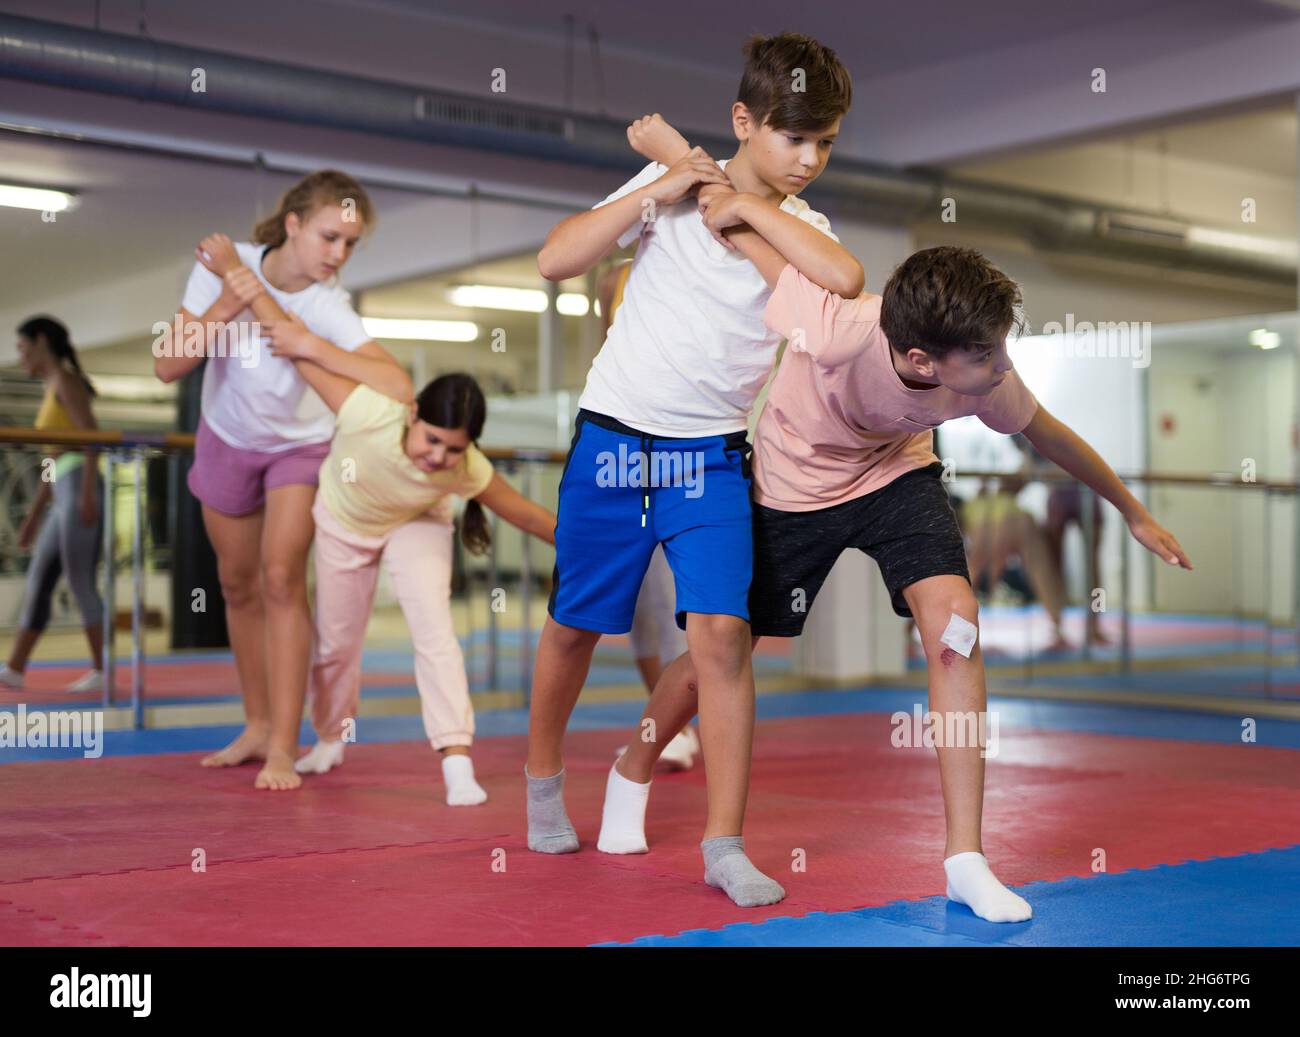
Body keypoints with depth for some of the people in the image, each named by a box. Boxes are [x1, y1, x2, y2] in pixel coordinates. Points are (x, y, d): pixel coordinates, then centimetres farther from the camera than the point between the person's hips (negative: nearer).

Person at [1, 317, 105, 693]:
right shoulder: (53, 391, 25)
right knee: (37, 582, 7)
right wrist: (34, 515, 26)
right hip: (65, 497, 9)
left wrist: (87, 493, -23)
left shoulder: (65, 380, -2)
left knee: (80, 584, -7)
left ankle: (101, 670, -3)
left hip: (79, 489, -9)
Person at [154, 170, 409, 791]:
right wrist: (226, 306, -38)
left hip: (301, 445, -3)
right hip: (227, 437, 3)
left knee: (281, 579, -16)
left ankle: (283, 748, -13)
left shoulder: (328, 306, -29)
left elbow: (397, 385, -44)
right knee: (238, 585, 11)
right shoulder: (226, 265, -22)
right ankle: (257, 726, 25)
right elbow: (167, 366, -25)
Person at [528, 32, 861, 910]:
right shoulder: (667, 186, -2)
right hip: (613, 438, -1)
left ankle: (725, 845, -3)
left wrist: (743, 200, -15)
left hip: (714, 457, 1)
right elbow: (556, 260, -10)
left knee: (721, 633, -12)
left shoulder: (802, 224, 4)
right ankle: (544, 781, 37)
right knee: (575, 624, 11)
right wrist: (658, 189, -17)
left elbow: (846, 279, -20)